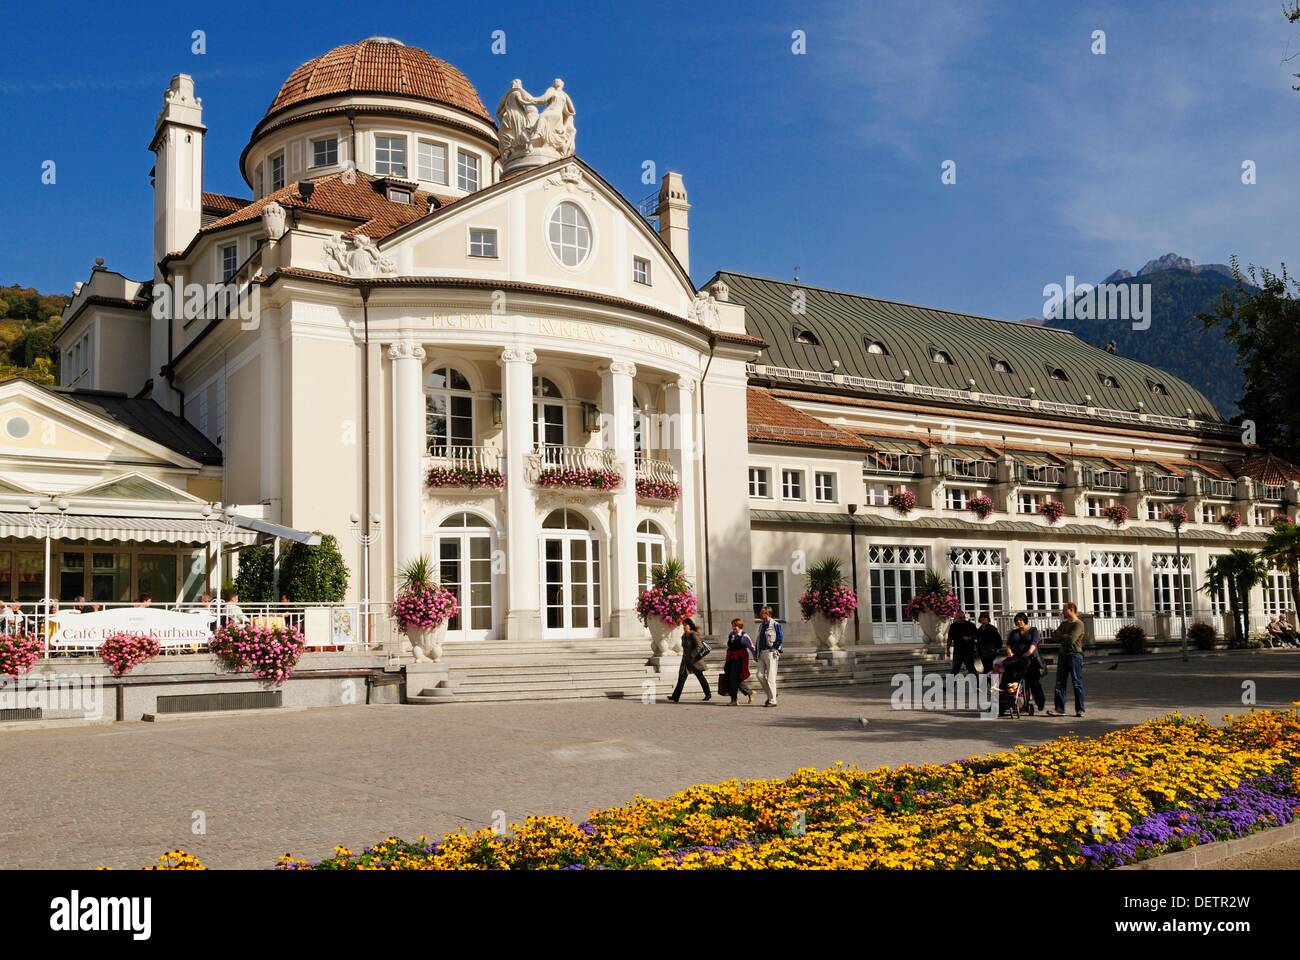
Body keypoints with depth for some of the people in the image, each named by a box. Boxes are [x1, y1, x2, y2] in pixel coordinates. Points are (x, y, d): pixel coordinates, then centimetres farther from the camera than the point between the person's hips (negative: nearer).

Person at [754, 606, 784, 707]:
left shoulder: (775, 625, -6)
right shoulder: (761, 625, 15)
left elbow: (781, 639, -8)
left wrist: (773, 649, -11)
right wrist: (756, 651, 13)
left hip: (770, 653, -7)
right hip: (761, 653, 7)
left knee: (770, 678, -4)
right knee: (760, 675, 1)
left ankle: (772, 700, 1)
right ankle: (770, 694, 19)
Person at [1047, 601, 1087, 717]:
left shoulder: (1078, 624, -8)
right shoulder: (1064, 624, 18)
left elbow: (1071, 639, -18)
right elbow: (1054, 636, 9)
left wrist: (1060, 636, -1)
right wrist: (1065, 637, -9)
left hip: (1074, 655, -8)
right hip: (1063, 655, 8)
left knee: (1077, 683, -2)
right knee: (1060, 683, 3)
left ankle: (1080, 710, 4)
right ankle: (1060, 709, 5)